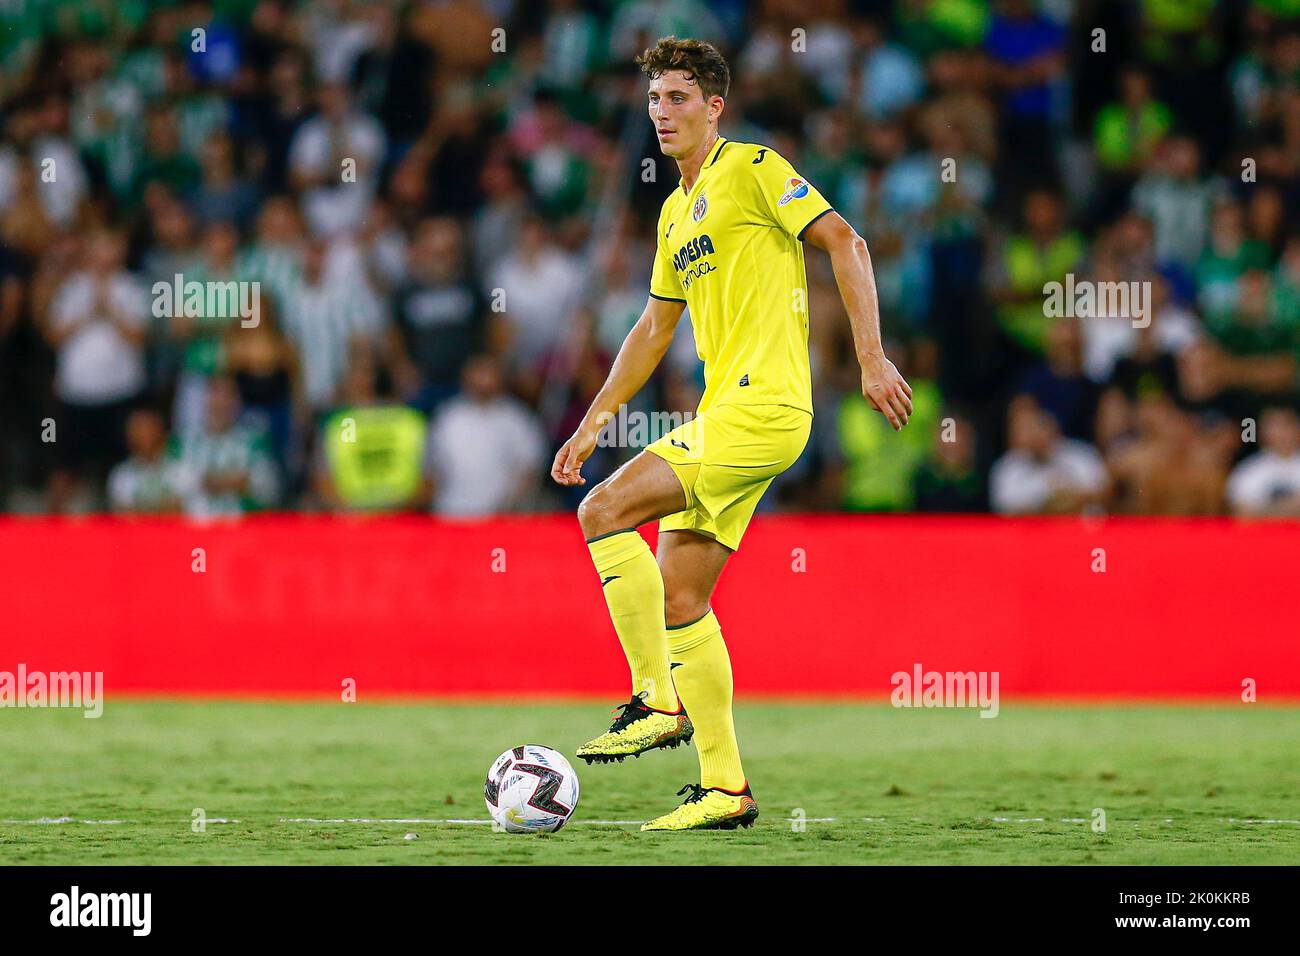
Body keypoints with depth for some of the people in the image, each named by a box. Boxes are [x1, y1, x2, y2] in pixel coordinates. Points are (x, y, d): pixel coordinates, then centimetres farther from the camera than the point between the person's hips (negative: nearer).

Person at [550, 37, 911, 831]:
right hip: (724, 416, 9)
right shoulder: (675, 213, 22)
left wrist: (873, 358, -16)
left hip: (763, 404, -9)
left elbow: (845, 242, -10)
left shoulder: (751, 169, -4)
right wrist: (594, 423, 24)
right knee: (678, 596, 5)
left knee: (605, 512, -18)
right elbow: (654, 330, 29)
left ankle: (659, 700, -14)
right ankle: (725, 789, 8)